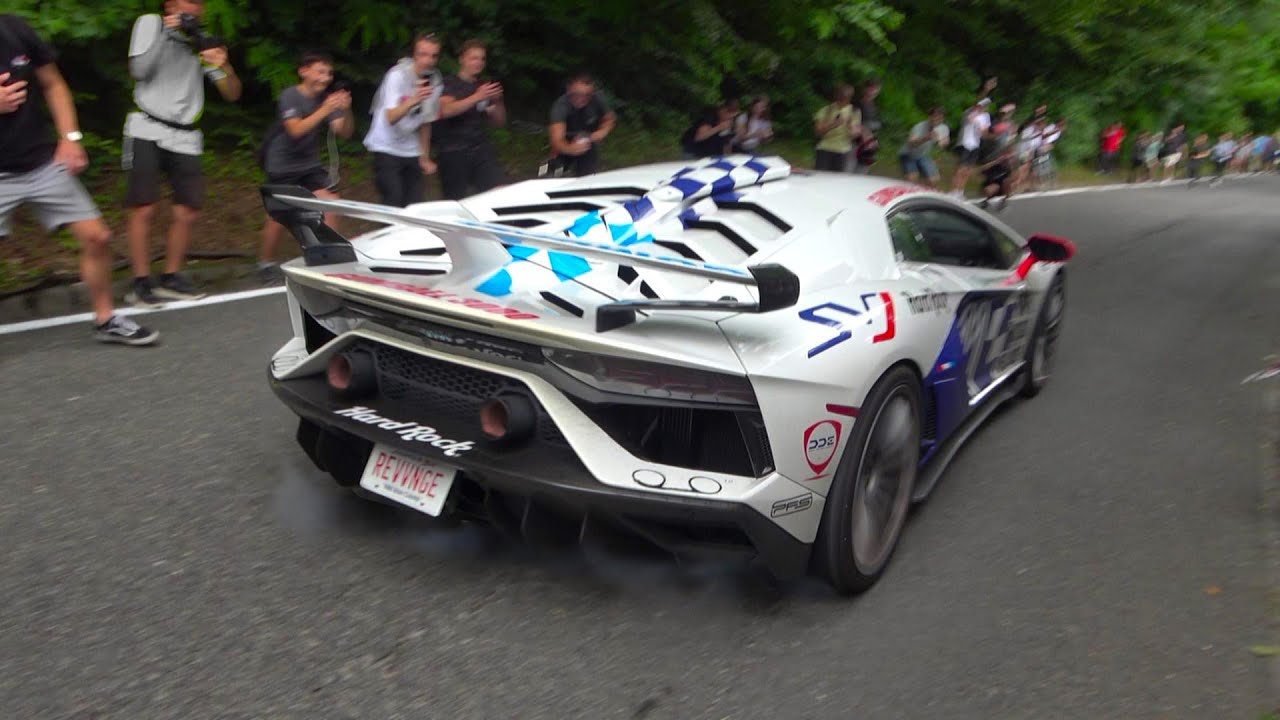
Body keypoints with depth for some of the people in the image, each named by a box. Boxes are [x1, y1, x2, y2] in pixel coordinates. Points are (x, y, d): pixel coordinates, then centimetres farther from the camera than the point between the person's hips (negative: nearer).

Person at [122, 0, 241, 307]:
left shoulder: (204, 41, 9)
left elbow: (232, 95, 5)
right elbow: (139, 71, -9)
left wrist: (224, 67, -16)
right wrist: (166, 33, -13)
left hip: (185, 137, 3)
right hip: (147, 129, -3)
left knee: (187, 213, -1)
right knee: (144, 209, -9)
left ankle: (170, 279, 13)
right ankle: (141, 283, -1)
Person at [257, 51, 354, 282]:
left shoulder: (327, 98, -4)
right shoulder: (290, 95, -17)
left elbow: (344, 132, -11)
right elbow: (296, 130, -30)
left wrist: (346, 111, -31)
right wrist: (325, 110, -40)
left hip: (311, 164, 5)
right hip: (283, 165, -5)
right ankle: (265, 263, 16)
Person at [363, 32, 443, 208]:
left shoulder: (435, 82, 1)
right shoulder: (397, 75, -15)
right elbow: (391, 118, -27)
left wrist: (425, 158, 13)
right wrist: (412, 101, -44)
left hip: (412, 152, 5)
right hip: (387, 148, -5)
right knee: (394, 202, -17)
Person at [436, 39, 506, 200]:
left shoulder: (483, 86, 15)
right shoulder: (449, 84, 1)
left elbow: (499, 122, 16)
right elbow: (446, 110, -20)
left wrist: (497, 101, -4)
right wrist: (476, 98, -27)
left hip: (482, 150, 4)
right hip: (454, 152, -4)